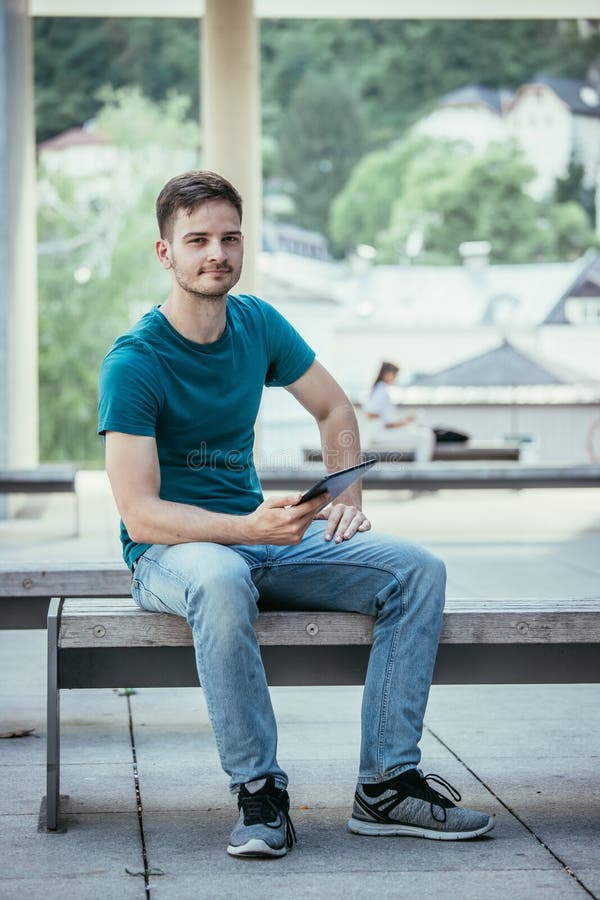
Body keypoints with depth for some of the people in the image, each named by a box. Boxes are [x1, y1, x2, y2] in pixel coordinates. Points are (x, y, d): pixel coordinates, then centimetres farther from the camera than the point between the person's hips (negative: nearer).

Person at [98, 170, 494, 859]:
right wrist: (250, 527, -35)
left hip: (261, 531, 6)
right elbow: (139, 514, -22)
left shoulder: (259, 324, 3)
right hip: (169, 551, -6)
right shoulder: (133, 363, -16)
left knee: (417, 569, -12)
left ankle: (387, 784, -14)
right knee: (222, 581, -42)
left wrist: (346, 498, 2)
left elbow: (335, 410, 19)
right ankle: (258, 793, -29)